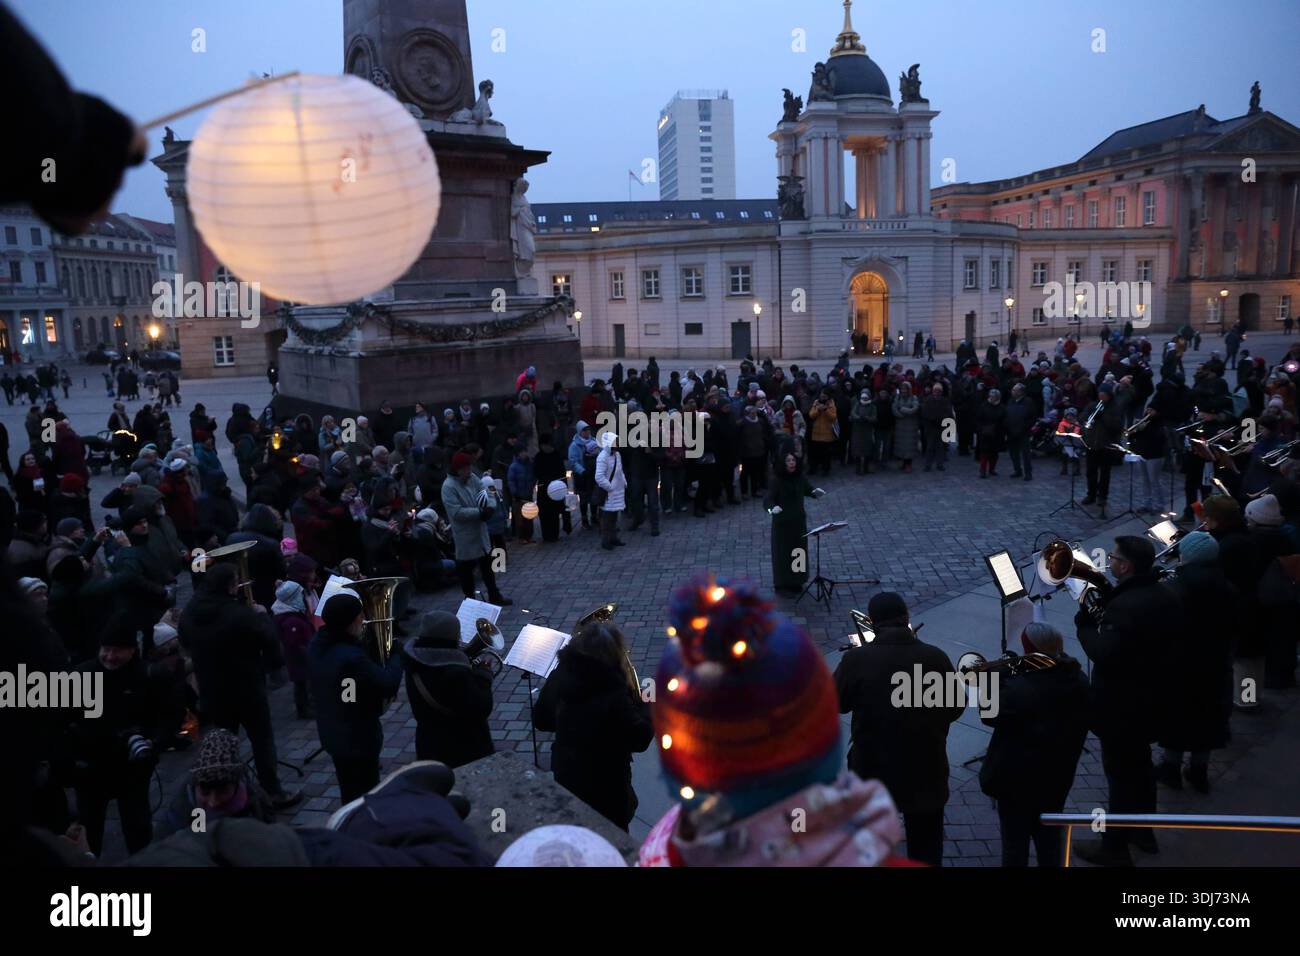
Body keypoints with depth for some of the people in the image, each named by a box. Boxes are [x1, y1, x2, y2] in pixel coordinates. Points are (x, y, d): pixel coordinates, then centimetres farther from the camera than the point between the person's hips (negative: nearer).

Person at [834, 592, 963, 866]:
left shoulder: (856, 659, -20)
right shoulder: (936, 657, -14)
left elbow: (835, 703, -4)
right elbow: (956, 708, -1)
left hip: (873, 771, -1)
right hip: (926, 771, 1)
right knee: (927, 852, 19)